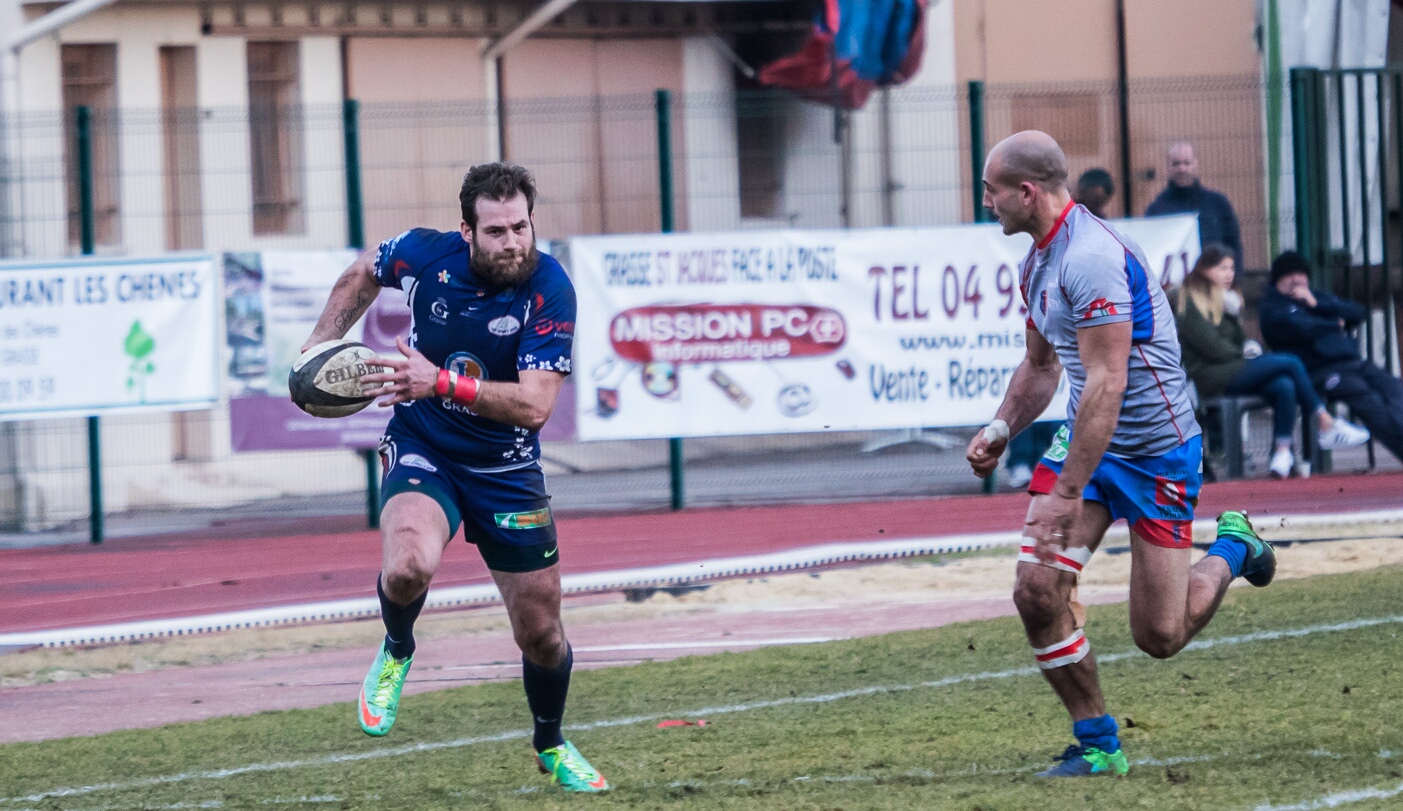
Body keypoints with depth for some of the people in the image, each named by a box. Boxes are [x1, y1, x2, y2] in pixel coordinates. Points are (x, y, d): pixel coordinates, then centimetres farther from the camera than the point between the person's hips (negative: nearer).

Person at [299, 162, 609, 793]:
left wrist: (442, 383, -38)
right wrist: (321, 344, 5)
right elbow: (362, 274, 11)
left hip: (506, 471, 0)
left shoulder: (550, 290, -21)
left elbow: (534, 406, -29)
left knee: (541, 633, 8)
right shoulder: (425, 254, -15)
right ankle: (396, 652, 2)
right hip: (422, 453, 0)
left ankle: (551, 746, 39)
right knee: (408, 565, -33)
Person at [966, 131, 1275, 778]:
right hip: (1086, 437, 8)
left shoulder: (1092, 257, -25)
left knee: (1159, 637, 0)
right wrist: (1002, 428, 5)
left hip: (1155, 450, -8)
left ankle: (1232, 549, 30)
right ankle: (1098, 744, 4)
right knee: (1038, 593, -11)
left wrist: (1069, 493, -30)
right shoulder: (1039, 261, 7)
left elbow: (1106, 384, -29)